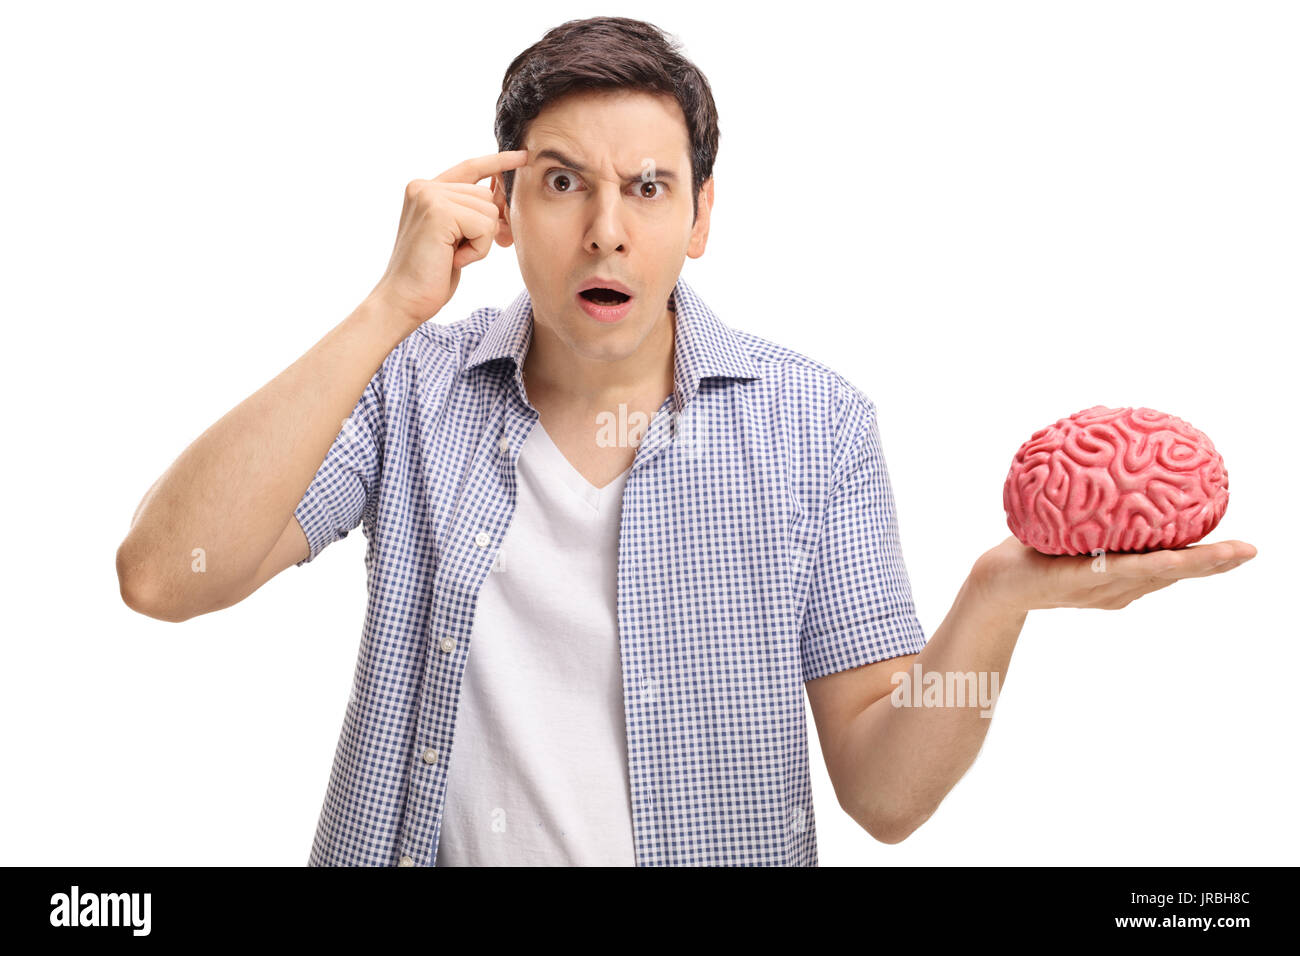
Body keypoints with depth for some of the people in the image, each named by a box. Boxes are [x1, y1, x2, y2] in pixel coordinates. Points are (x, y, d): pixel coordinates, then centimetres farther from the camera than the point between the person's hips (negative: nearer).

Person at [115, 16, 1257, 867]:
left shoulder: (813, 421, -7)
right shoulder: (412, 386, -7)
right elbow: (164, 576, -20)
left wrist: (997, 597, -27)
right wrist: (393, 306, -23)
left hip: (718, 845, 0)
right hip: (430, 847, 1)